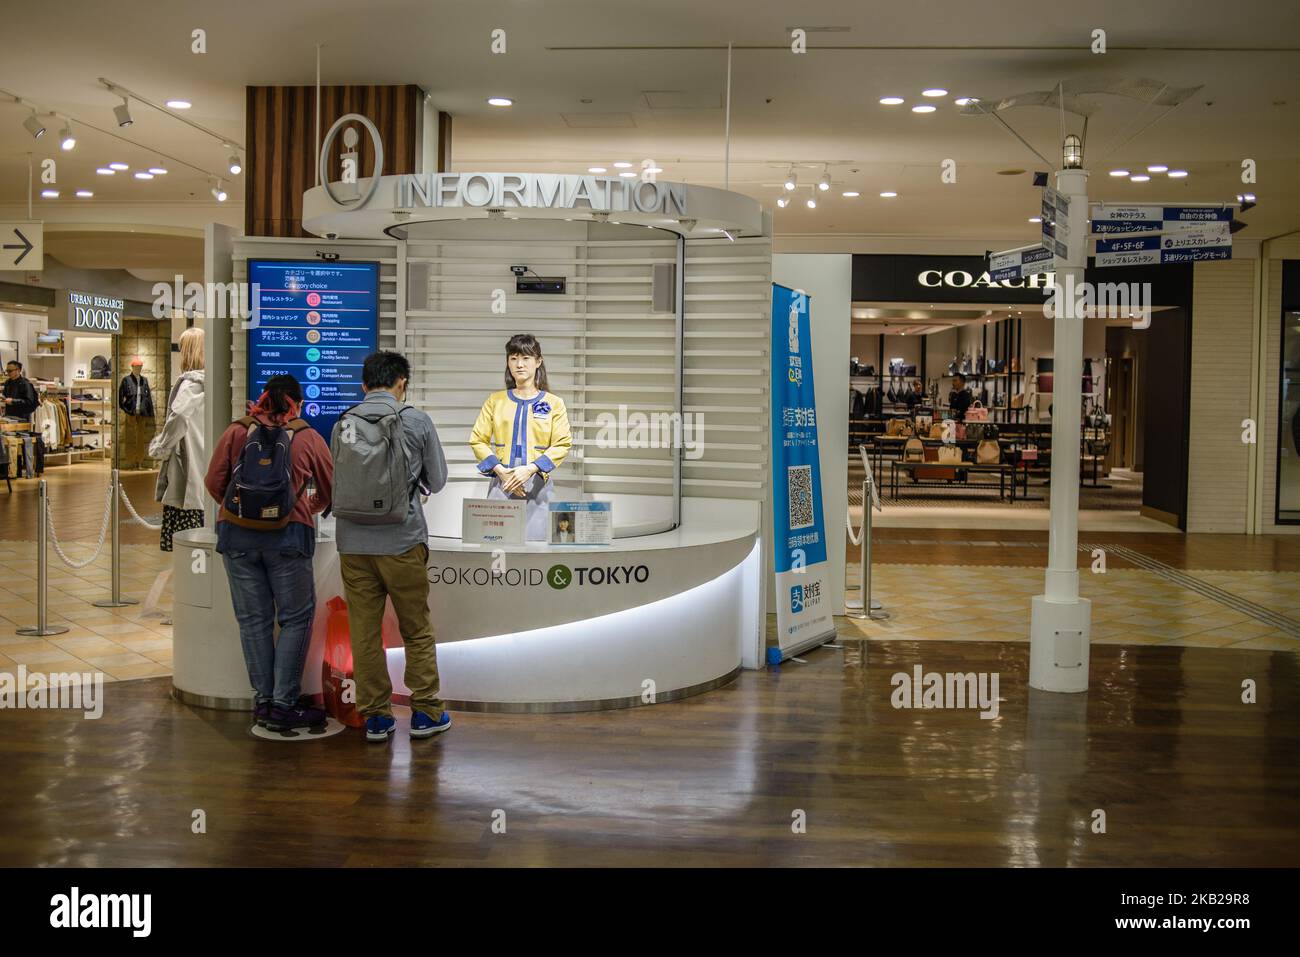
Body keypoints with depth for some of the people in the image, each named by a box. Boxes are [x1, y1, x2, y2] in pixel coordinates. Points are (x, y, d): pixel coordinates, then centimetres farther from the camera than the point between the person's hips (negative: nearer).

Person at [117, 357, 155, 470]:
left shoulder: (144, 380, 10)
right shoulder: (126, 380, -1)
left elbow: (149, 397, 11)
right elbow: (120, 396, -1)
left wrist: (150, 414, 6)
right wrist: (125, 409, -7)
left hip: (142, 414, 4)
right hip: (131, 414, -4)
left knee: (141, 439, 7)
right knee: (130, 439, -2)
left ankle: (140, 463, 12)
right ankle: (130, 463, 2)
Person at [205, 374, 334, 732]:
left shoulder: (236, 431, 6)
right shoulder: (308, 437, 4)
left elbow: (214, 483, 6)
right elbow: (329, 490, 12)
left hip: (237, 533, 2)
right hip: (288, 535, -2)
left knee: (253, 618, 11)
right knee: (295, 619, 7)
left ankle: (263, 700, 15)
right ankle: (283, 706, 5)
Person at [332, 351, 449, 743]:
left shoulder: (342, 424, 5)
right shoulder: (416, 421, -2)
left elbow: (337, 482, 14)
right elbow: (437, 480, 6)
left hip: (353, 543, 3)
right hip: (401, 541, -2)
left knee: (364, 633, 9)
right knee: (417, 630, 10)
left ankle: (375, 716, 15)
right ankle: (425, 712, 16)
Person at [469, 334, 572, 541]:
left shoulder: (553, 403, 7)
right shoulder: (496, 400, 11)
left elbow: (562, 445, -1)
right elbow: (478, 440, 7)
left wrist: (530, 469, -14)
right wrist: (500, 470, -8)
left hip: (538, 483, -1)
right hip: (501, 483, 1)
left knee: (536, 539, -6)